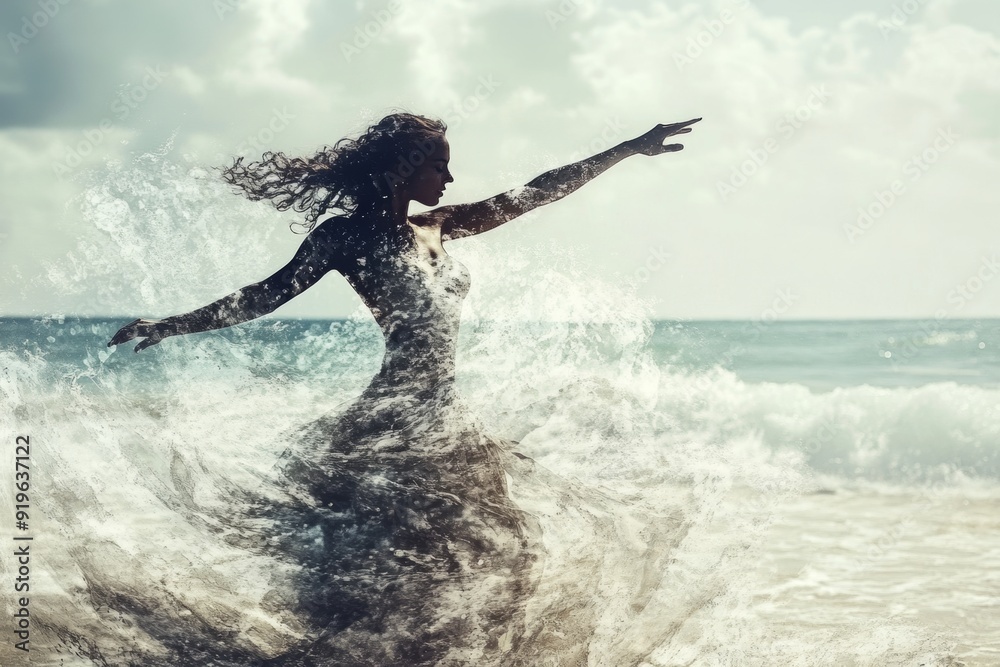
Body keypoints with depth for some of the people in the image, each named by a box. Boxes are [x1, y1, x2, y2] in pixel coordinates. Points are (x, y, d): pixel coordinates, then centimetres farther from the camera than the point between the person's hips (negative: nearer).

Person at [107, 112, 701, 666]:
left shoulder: (439, 228, 16)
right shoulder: (347, 234, -2)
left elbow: (538, 193, 18)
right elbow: (271, 294, 0)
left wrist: (632, 148, 20)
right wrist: (172, 326, -3)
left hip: (446, 420, 8)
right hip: (397, 419, -8)